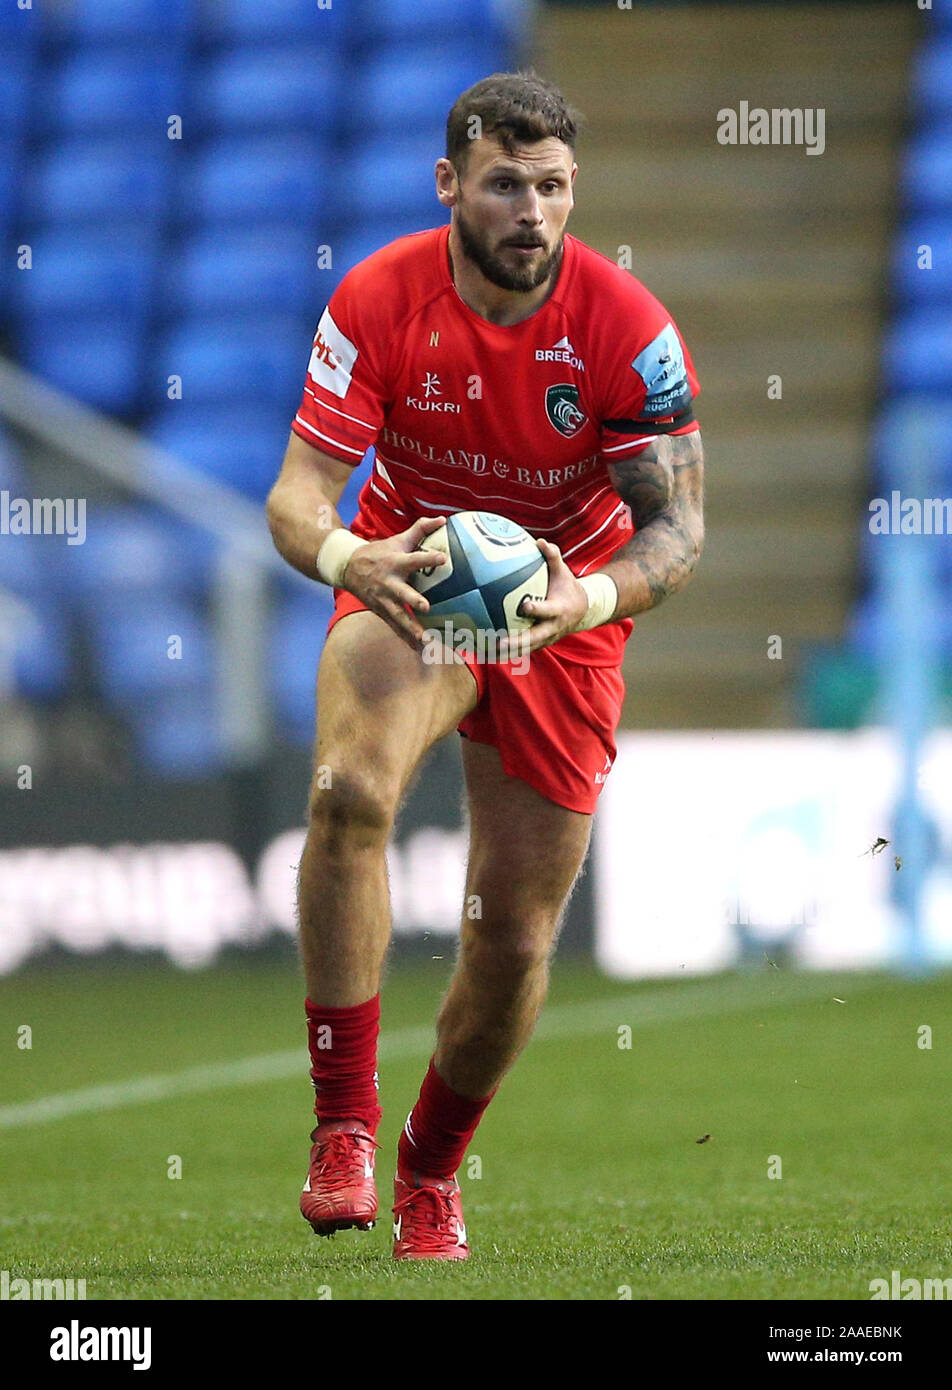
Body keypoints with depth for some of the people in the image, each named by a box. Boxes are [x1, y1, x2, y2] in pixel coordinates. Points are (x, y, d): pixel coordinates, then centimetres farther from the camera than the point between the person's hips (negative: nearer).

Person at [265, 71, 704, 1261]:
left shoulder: (627, 326, -20)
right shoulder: (379, 301, -19)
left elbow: (676, 529, -18)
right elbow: (297, 495, -19)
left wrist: (592, 599, -40)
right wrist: (346, 557, -43)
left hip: (564, 613, 1)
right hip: (405, 574, -1)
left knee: (515, 941, 3)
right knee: (349, 791, -33)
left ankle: (432, 1167, 31)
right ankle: (342, 1127, -25)